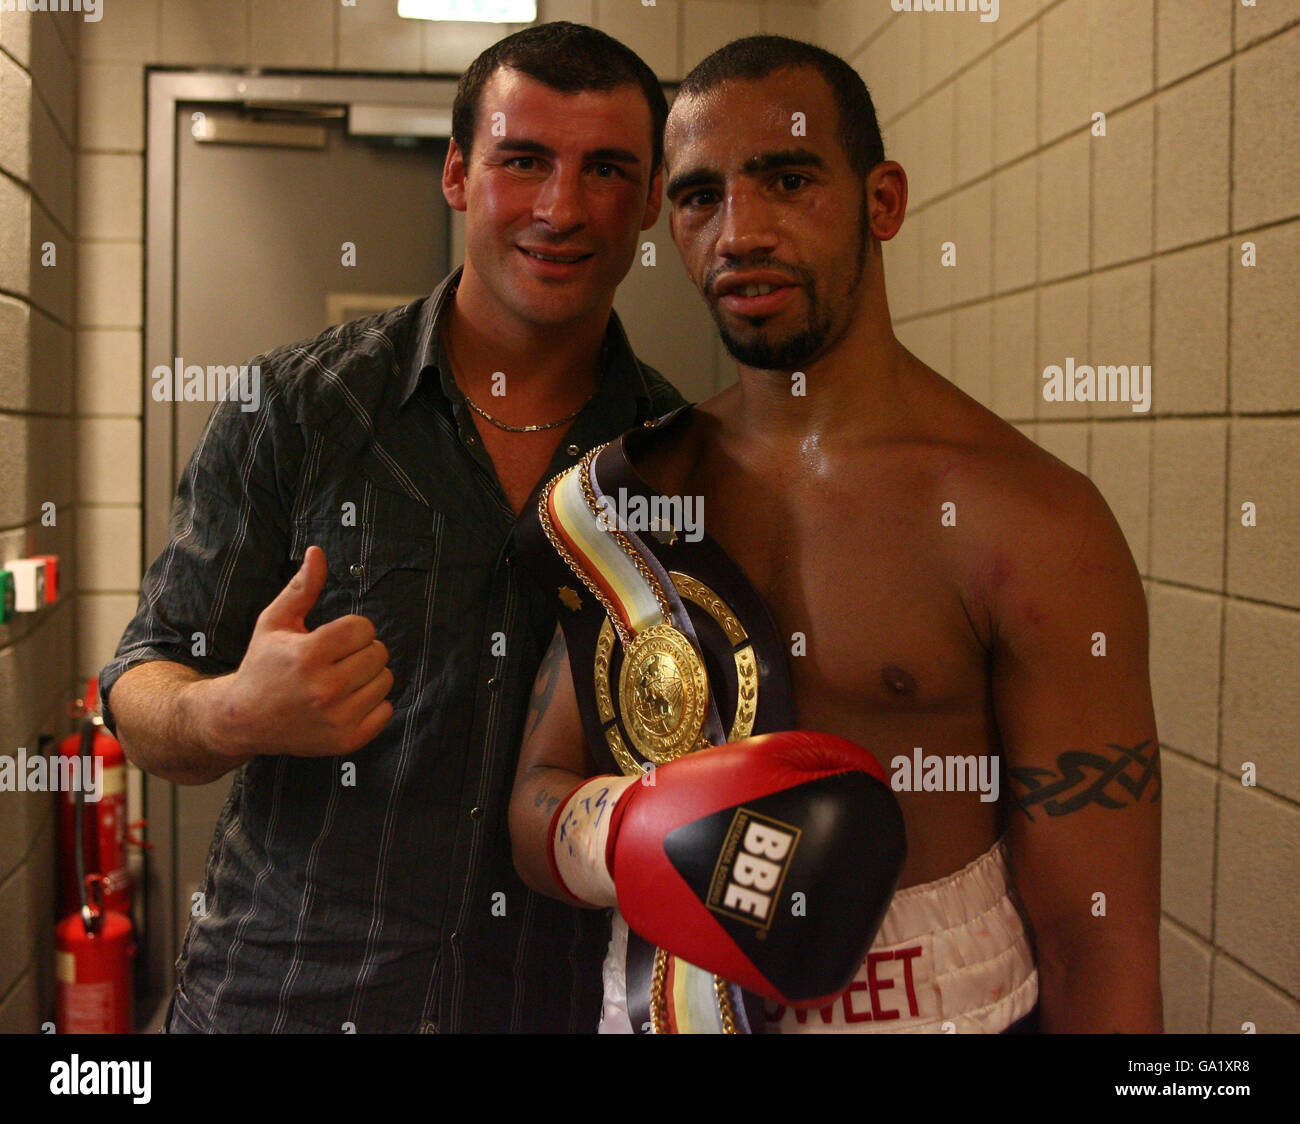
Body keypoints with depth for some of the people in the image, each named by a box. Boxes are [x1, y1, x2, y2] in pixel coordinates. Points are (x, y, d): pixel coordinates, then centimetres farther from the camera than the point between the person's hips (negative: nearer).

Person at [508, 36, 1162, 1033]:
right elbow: (536, 808, -1)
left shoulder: (1031, 521, -18)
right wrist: (626, 839, -22)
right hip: (660, 1000, 4)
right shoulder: (625, 486, -3)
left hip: (935, 1007, -3)